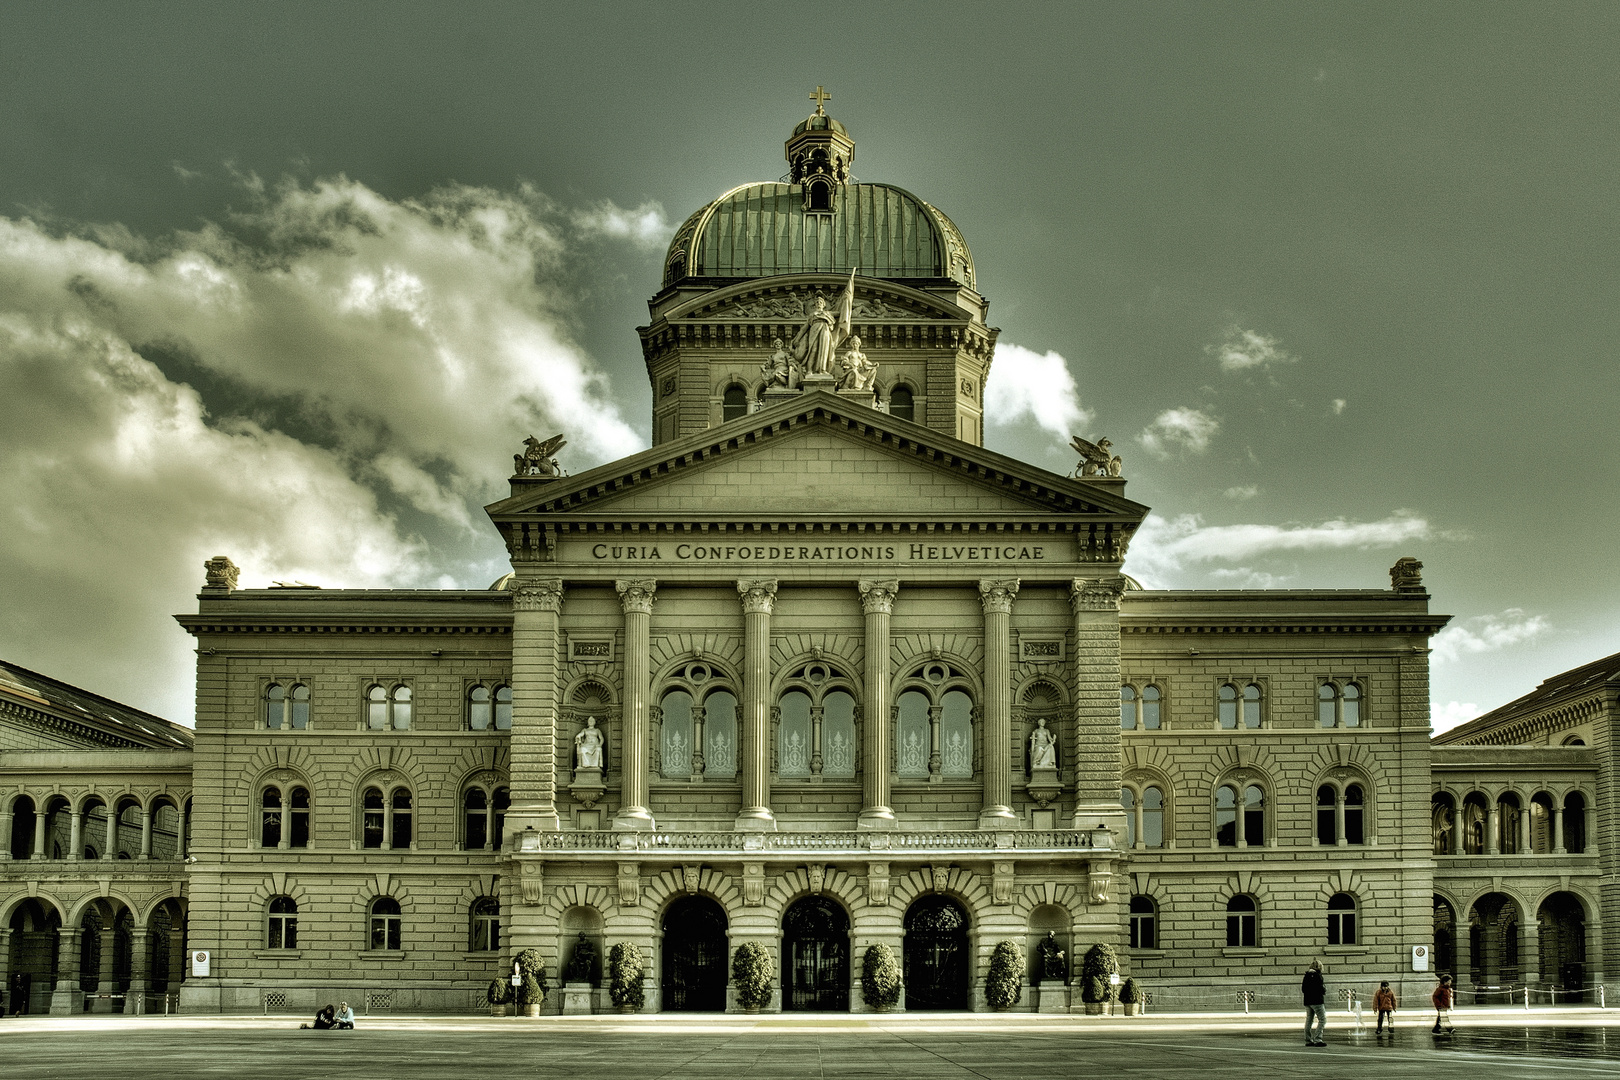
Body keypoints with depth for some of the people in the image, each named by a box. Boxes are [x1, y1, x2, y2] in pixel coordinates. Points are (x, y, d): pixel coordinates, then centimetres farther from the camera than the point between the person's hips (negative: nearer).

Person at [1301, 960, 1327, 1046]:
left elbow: (1303, 989, 13)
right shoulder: (1317, 975, -10)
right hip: (1317, 1001, -8)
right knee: (1322, 1020, -5)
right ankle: (1317, 1039, -15)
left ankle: (1308, 1040, 14)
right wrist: (1324, 989, 5)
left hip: (1307, 1001, 8)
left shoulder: (1306, 975, 11)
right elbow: (1321, 989, -16)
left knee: (1309, 1020, 13)